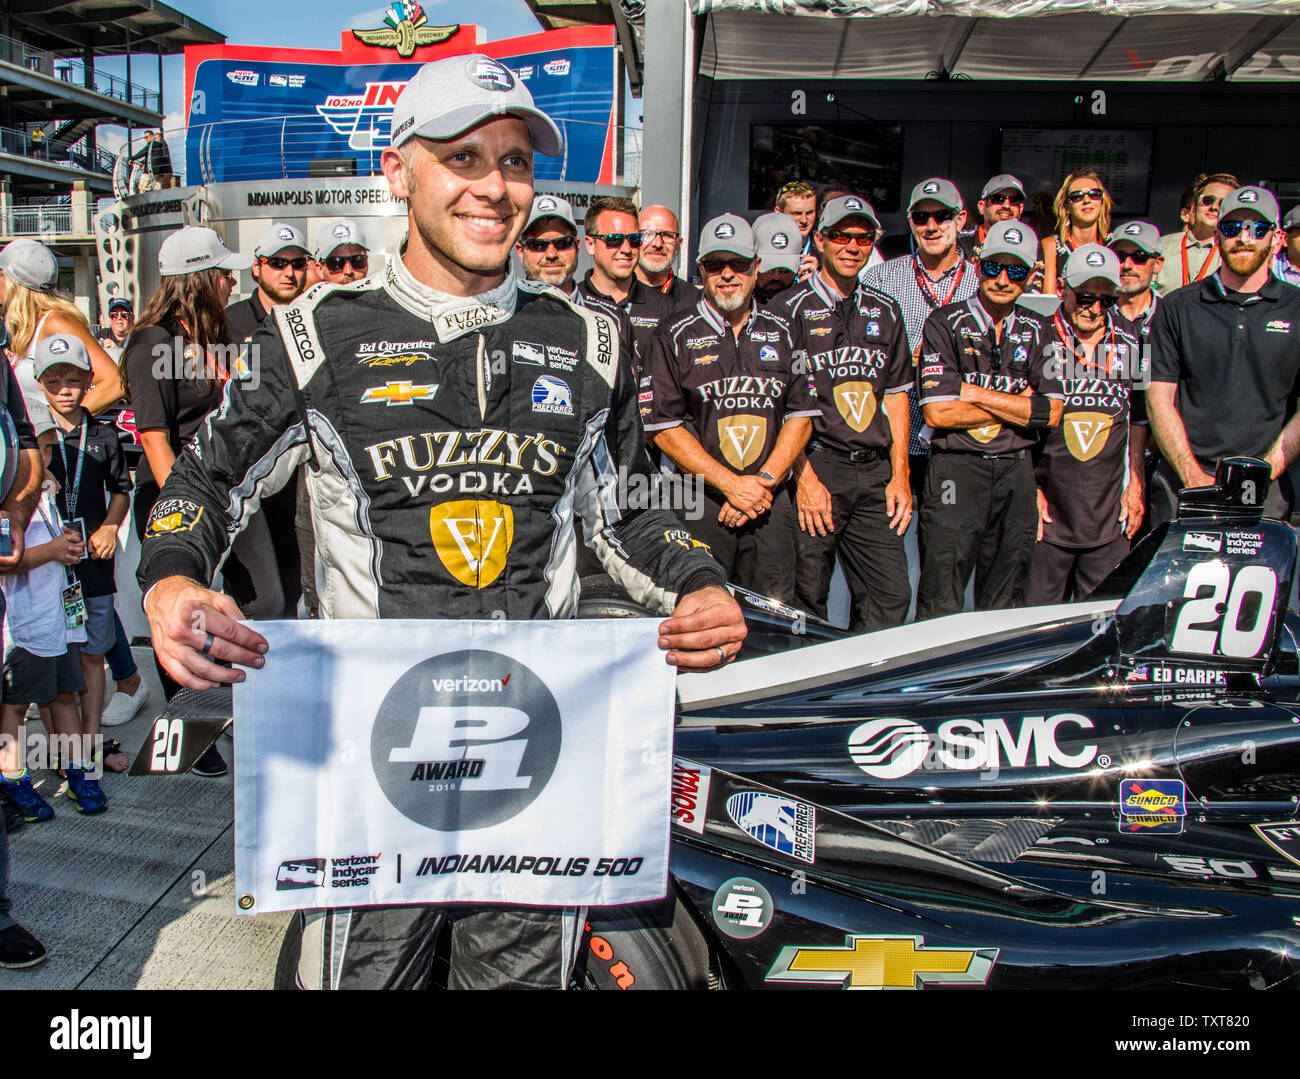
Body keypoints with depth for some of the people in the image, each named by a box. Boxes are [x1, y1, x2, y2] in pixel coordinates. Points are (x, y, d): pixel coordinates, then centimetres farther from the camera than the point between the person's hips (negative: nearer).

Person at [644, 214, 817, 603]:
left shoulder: (782, 333, 12)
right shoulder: (674, 337, 1)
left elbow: (801, 416, 10)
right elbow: (664, 428, -4)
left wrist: (764, 481, -5)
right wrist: (730, 484, -11)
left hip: (772, 502, 3)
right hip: (700, 503, -3)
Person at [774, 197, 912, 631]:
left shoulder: (885, 311, 16)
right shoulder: (792, 308, -1)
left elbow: (896, 395, 18)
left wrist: (900, 474, 9)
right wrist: (804, 476, -13)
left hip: (875, 473, 5)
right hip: (817, 467, -5)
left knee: (891, 596, 3)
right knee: (807, 599, -1)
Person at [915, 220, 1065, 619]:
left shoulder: (1038, 331, 11)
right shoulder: (945, 323, -1)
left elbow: (1050, 412, 0)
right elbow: (938, 413, -11)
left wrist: (976, 394, -6)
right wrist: (1017, 402, -4)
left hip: (1017, 471, 4)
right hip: (957, 470, -4)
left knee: (1003, 607, 12)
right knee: (940, 610, -6)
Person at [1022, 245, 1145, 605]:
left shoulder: (1130, 343, 8)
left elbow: (1138, 420, 17)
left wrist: (1136, 485, 12)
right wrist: (1029, 487, -4)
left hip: (1110, 520, 3)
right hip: (1048, 511, -3)